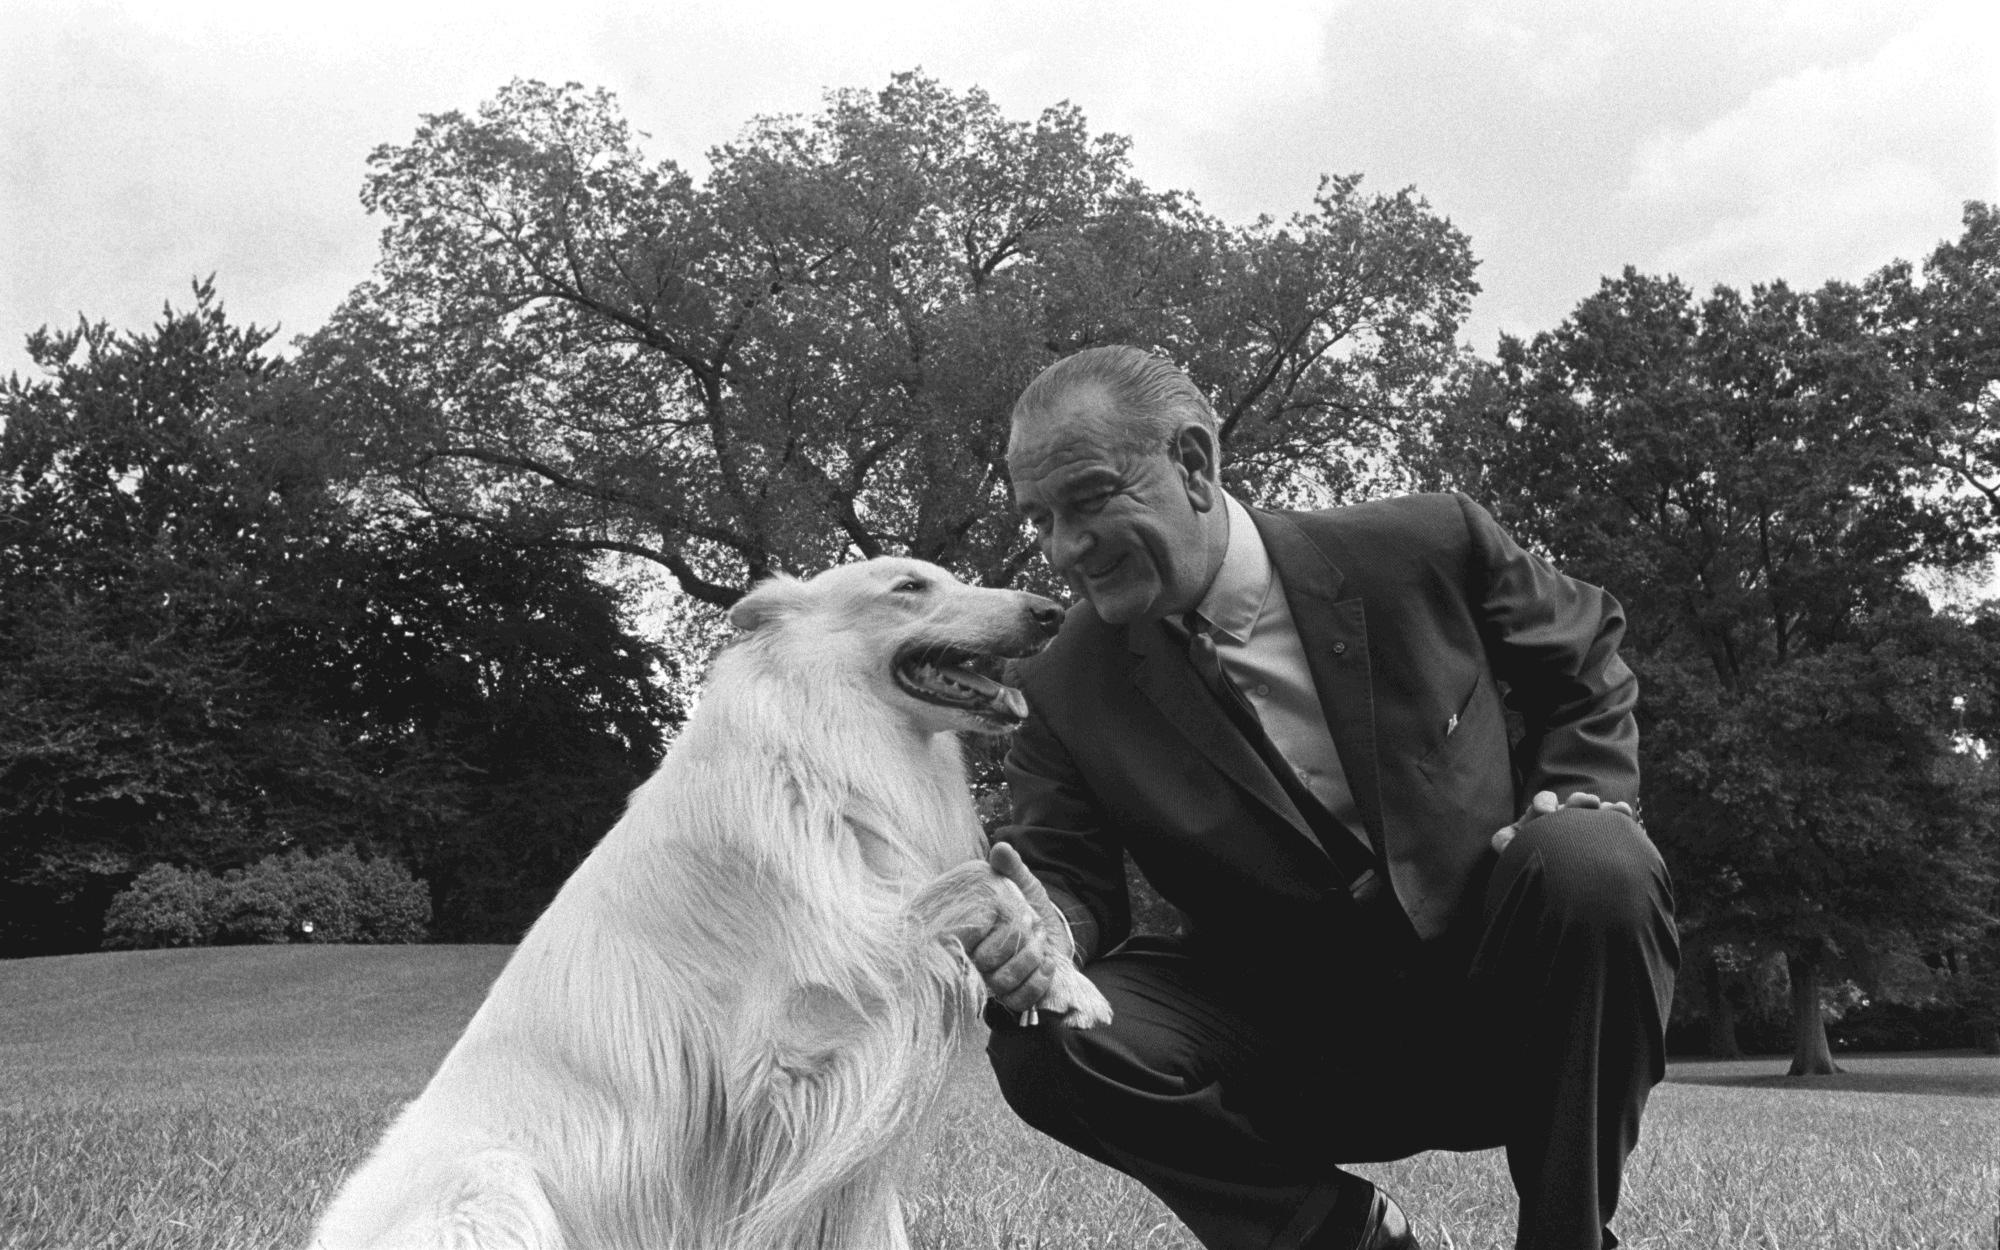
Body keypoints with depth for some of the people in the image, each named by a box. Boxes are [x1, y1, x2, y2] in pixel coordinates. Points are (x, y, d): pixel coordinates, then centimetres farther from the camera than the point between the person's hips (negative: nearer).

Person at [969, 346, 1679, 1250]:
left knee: (1590, 863, -32)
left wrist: (1579, 795, -9)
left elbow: (1588, 653, 8)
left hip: (1495, 1008, 0)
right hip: (1296, 1058, 1)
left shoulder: (1424, 548, -8)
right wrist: (1040, 931, -30)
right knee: (1045, 1044, -24)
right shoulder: (1062, 693, -6)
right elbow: (1071, 876, -6)